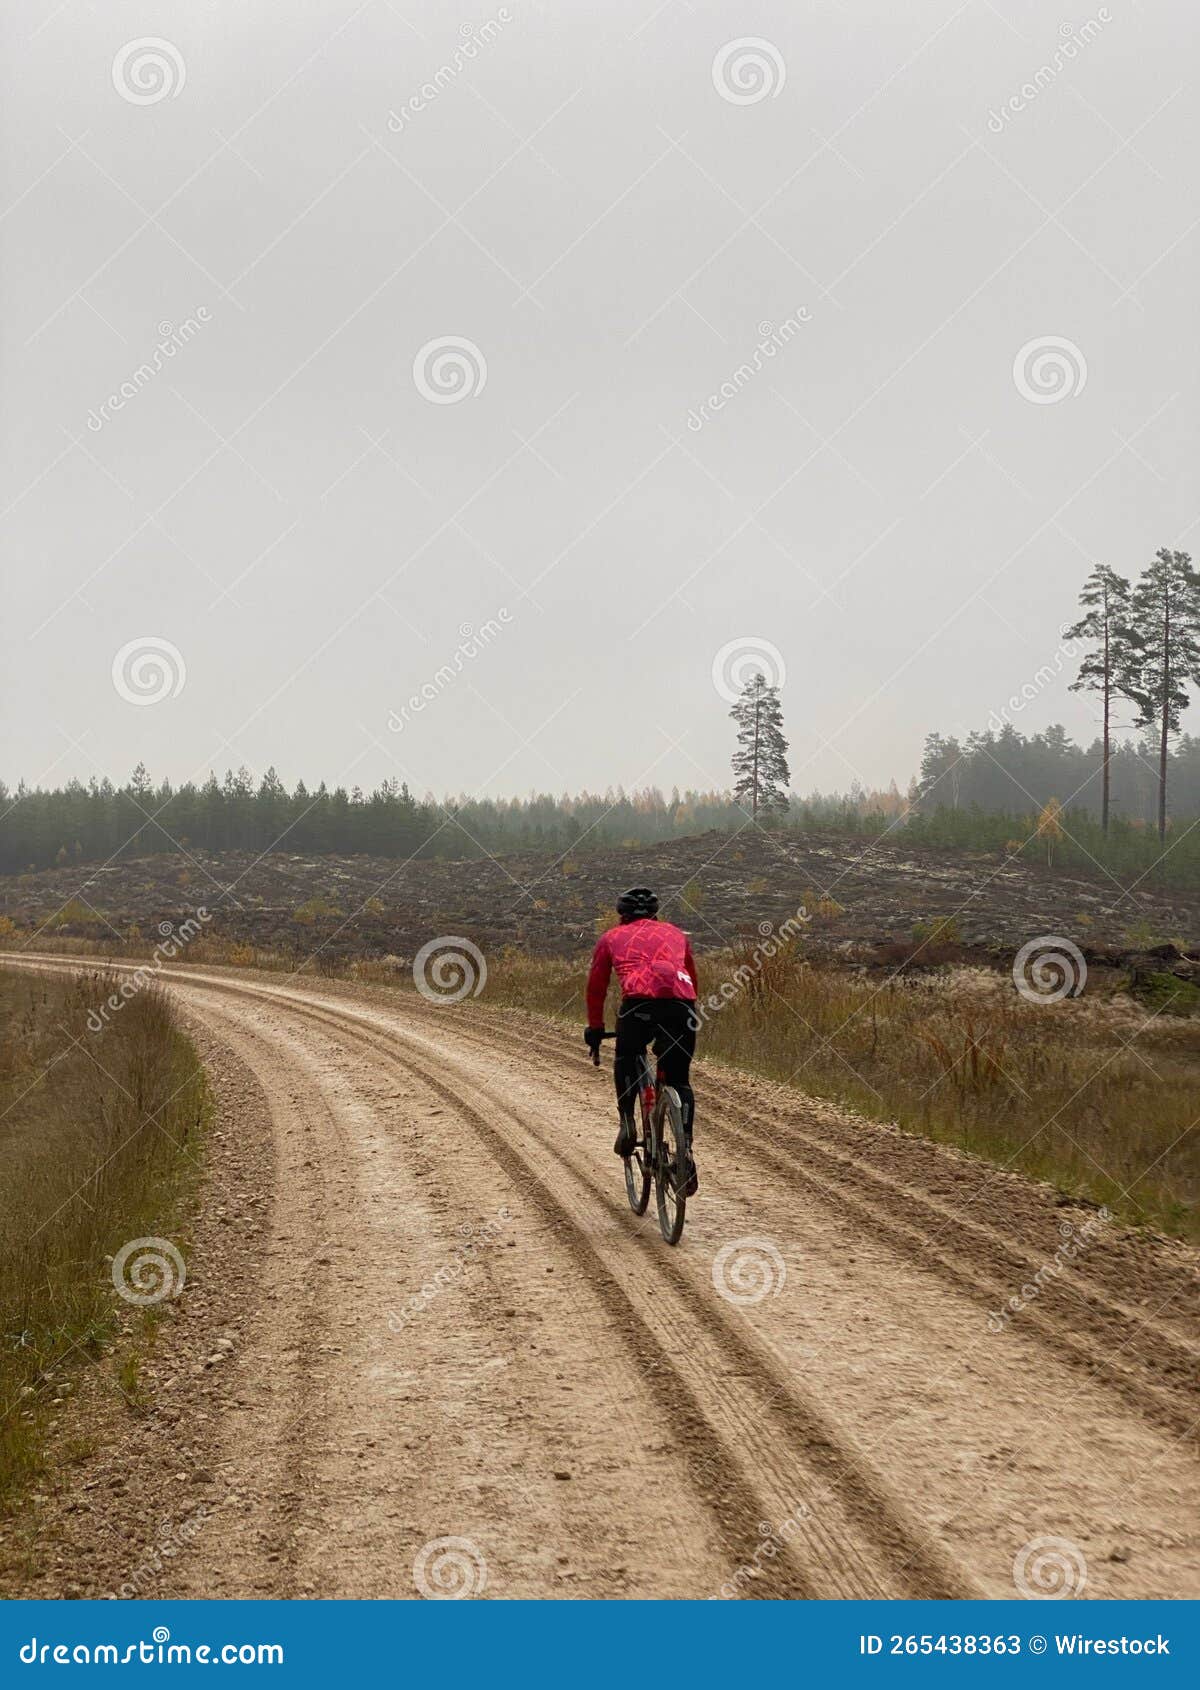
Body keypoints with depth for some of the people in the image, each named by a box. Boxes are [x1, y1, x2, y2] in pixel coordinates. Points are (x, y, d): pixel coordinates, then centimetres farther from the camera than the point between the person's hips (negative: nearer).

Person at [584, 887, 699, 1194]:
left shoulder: (611, 937, 27)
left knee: (625, 1061, 28)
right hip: (682, 1005, 2)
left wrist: (594, 1029, 44)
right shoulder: (676, 934, 32)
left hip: (639, 1002, -2)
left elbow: (596, 987, 32)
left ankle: (627, 1123, 13)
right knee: (679, 1081, 16)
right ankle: (686, 1149, 2)